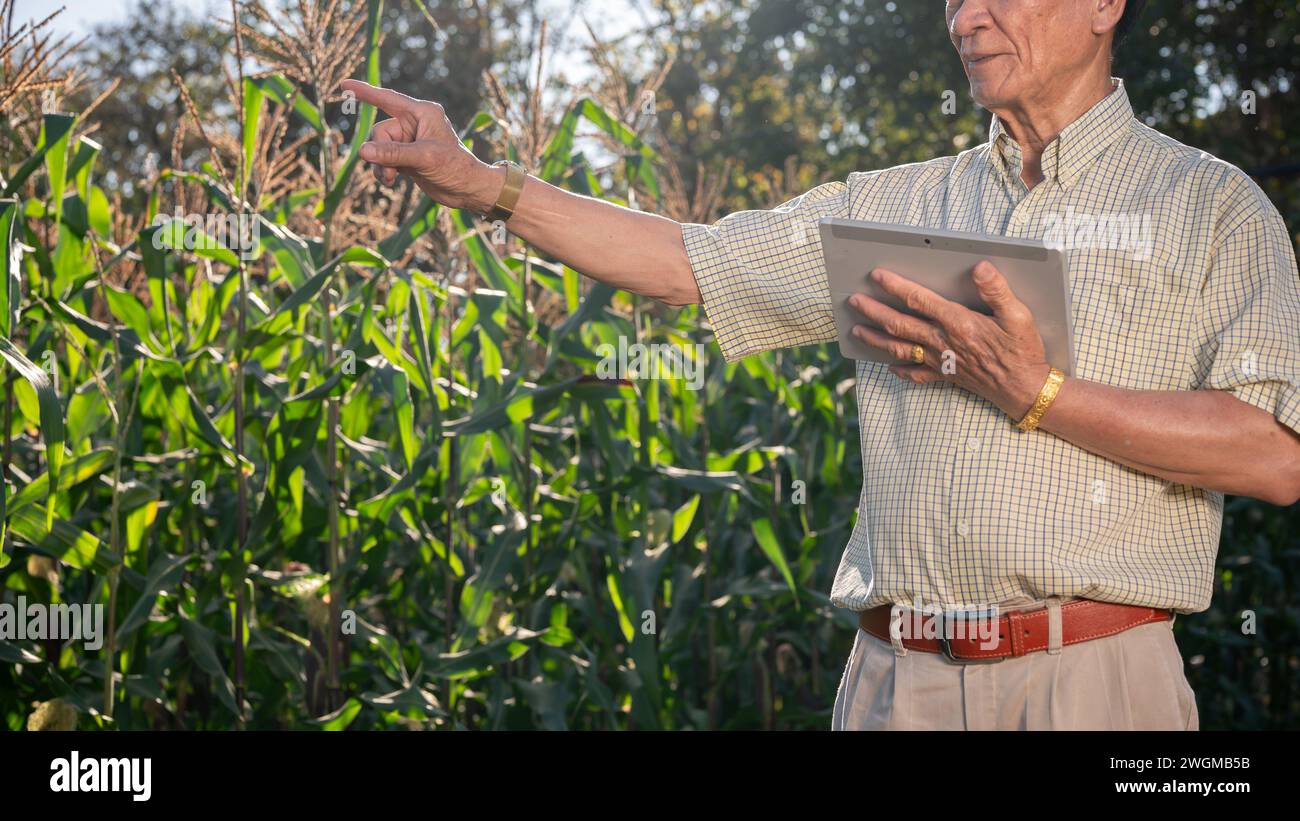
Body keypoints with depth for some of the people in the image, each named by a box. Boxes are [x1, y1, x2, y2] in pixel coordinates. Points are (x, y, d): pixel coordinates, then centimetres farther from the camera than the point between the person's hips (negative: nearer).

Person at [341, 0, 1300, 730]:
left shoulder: (1210, 204, 3)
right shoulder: (893, 205, 16)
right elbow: (684, 264, 15)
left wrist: (1037, 396, -14)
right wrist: (481, 182, 7)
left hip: (1092, 684, -3)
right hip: (897, 681, 4)